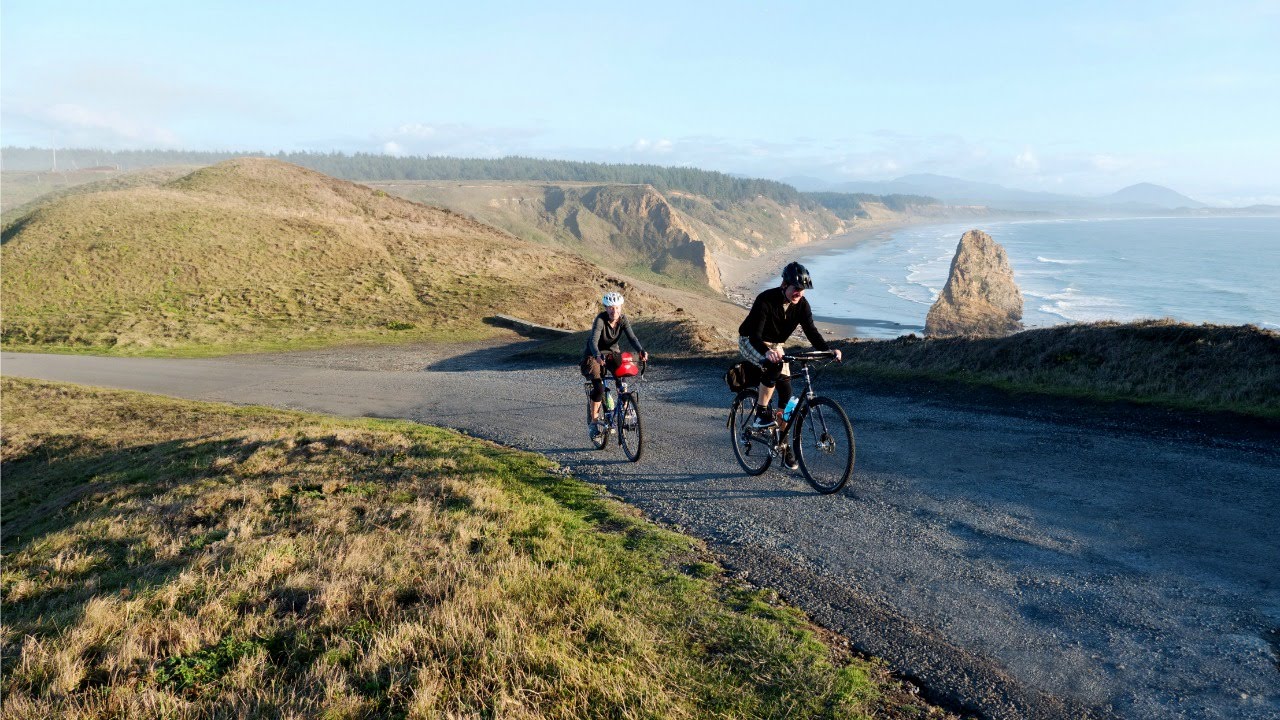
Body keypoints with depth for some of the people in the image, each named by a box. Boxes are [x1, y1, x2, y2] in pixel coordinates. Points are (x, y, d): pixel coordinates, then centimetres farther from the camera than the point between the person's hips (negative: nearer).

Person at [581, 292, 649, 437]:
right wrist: (598, 356, -56)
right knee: (599, 388, -20)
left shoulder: (622, 319, -12)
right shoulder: (600, 319, -24)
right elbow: (593, 341, -36)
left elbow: (632, 337, -22)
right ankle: (592, 422, -4)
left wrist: (641, 351, -42)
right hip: (595, 355, -4)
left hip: (612, 352, 4)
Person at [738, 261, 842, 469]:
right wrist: (767, 352, -59)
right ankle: (760, 414, -21)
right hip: (750, 342, -6)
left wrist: (828, 350, -36)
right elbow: (755, 335, -38)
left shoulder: (802, 304, -15)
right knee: (773, 366, -37)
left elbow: (811, 331, -18)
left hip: (774, 345, 6)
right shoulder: (765, 300, -31)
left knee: (786, 393, -2)